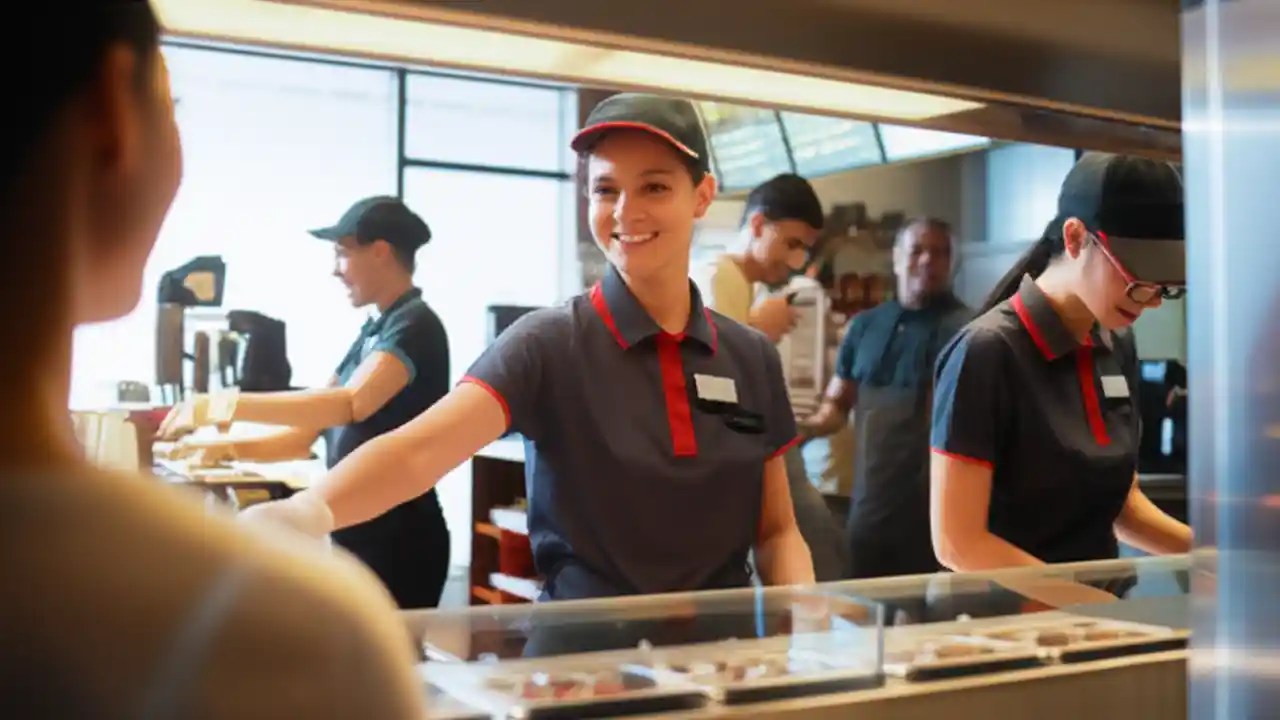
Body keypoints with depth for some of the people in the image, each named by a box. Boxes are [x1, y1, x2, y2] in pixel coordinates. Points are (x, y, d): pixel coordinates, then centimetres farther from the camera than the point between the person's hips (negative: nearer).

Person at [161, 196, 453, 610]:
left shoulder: (415, 326, -13)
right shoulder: (372, 332, 14)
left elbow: (350, 404, -29)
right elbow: (306, 436, 13)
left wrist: (225, 405, -29)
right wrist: (228, 448, -1)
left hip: (398, 540, -9)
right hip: (355, 533, 9)